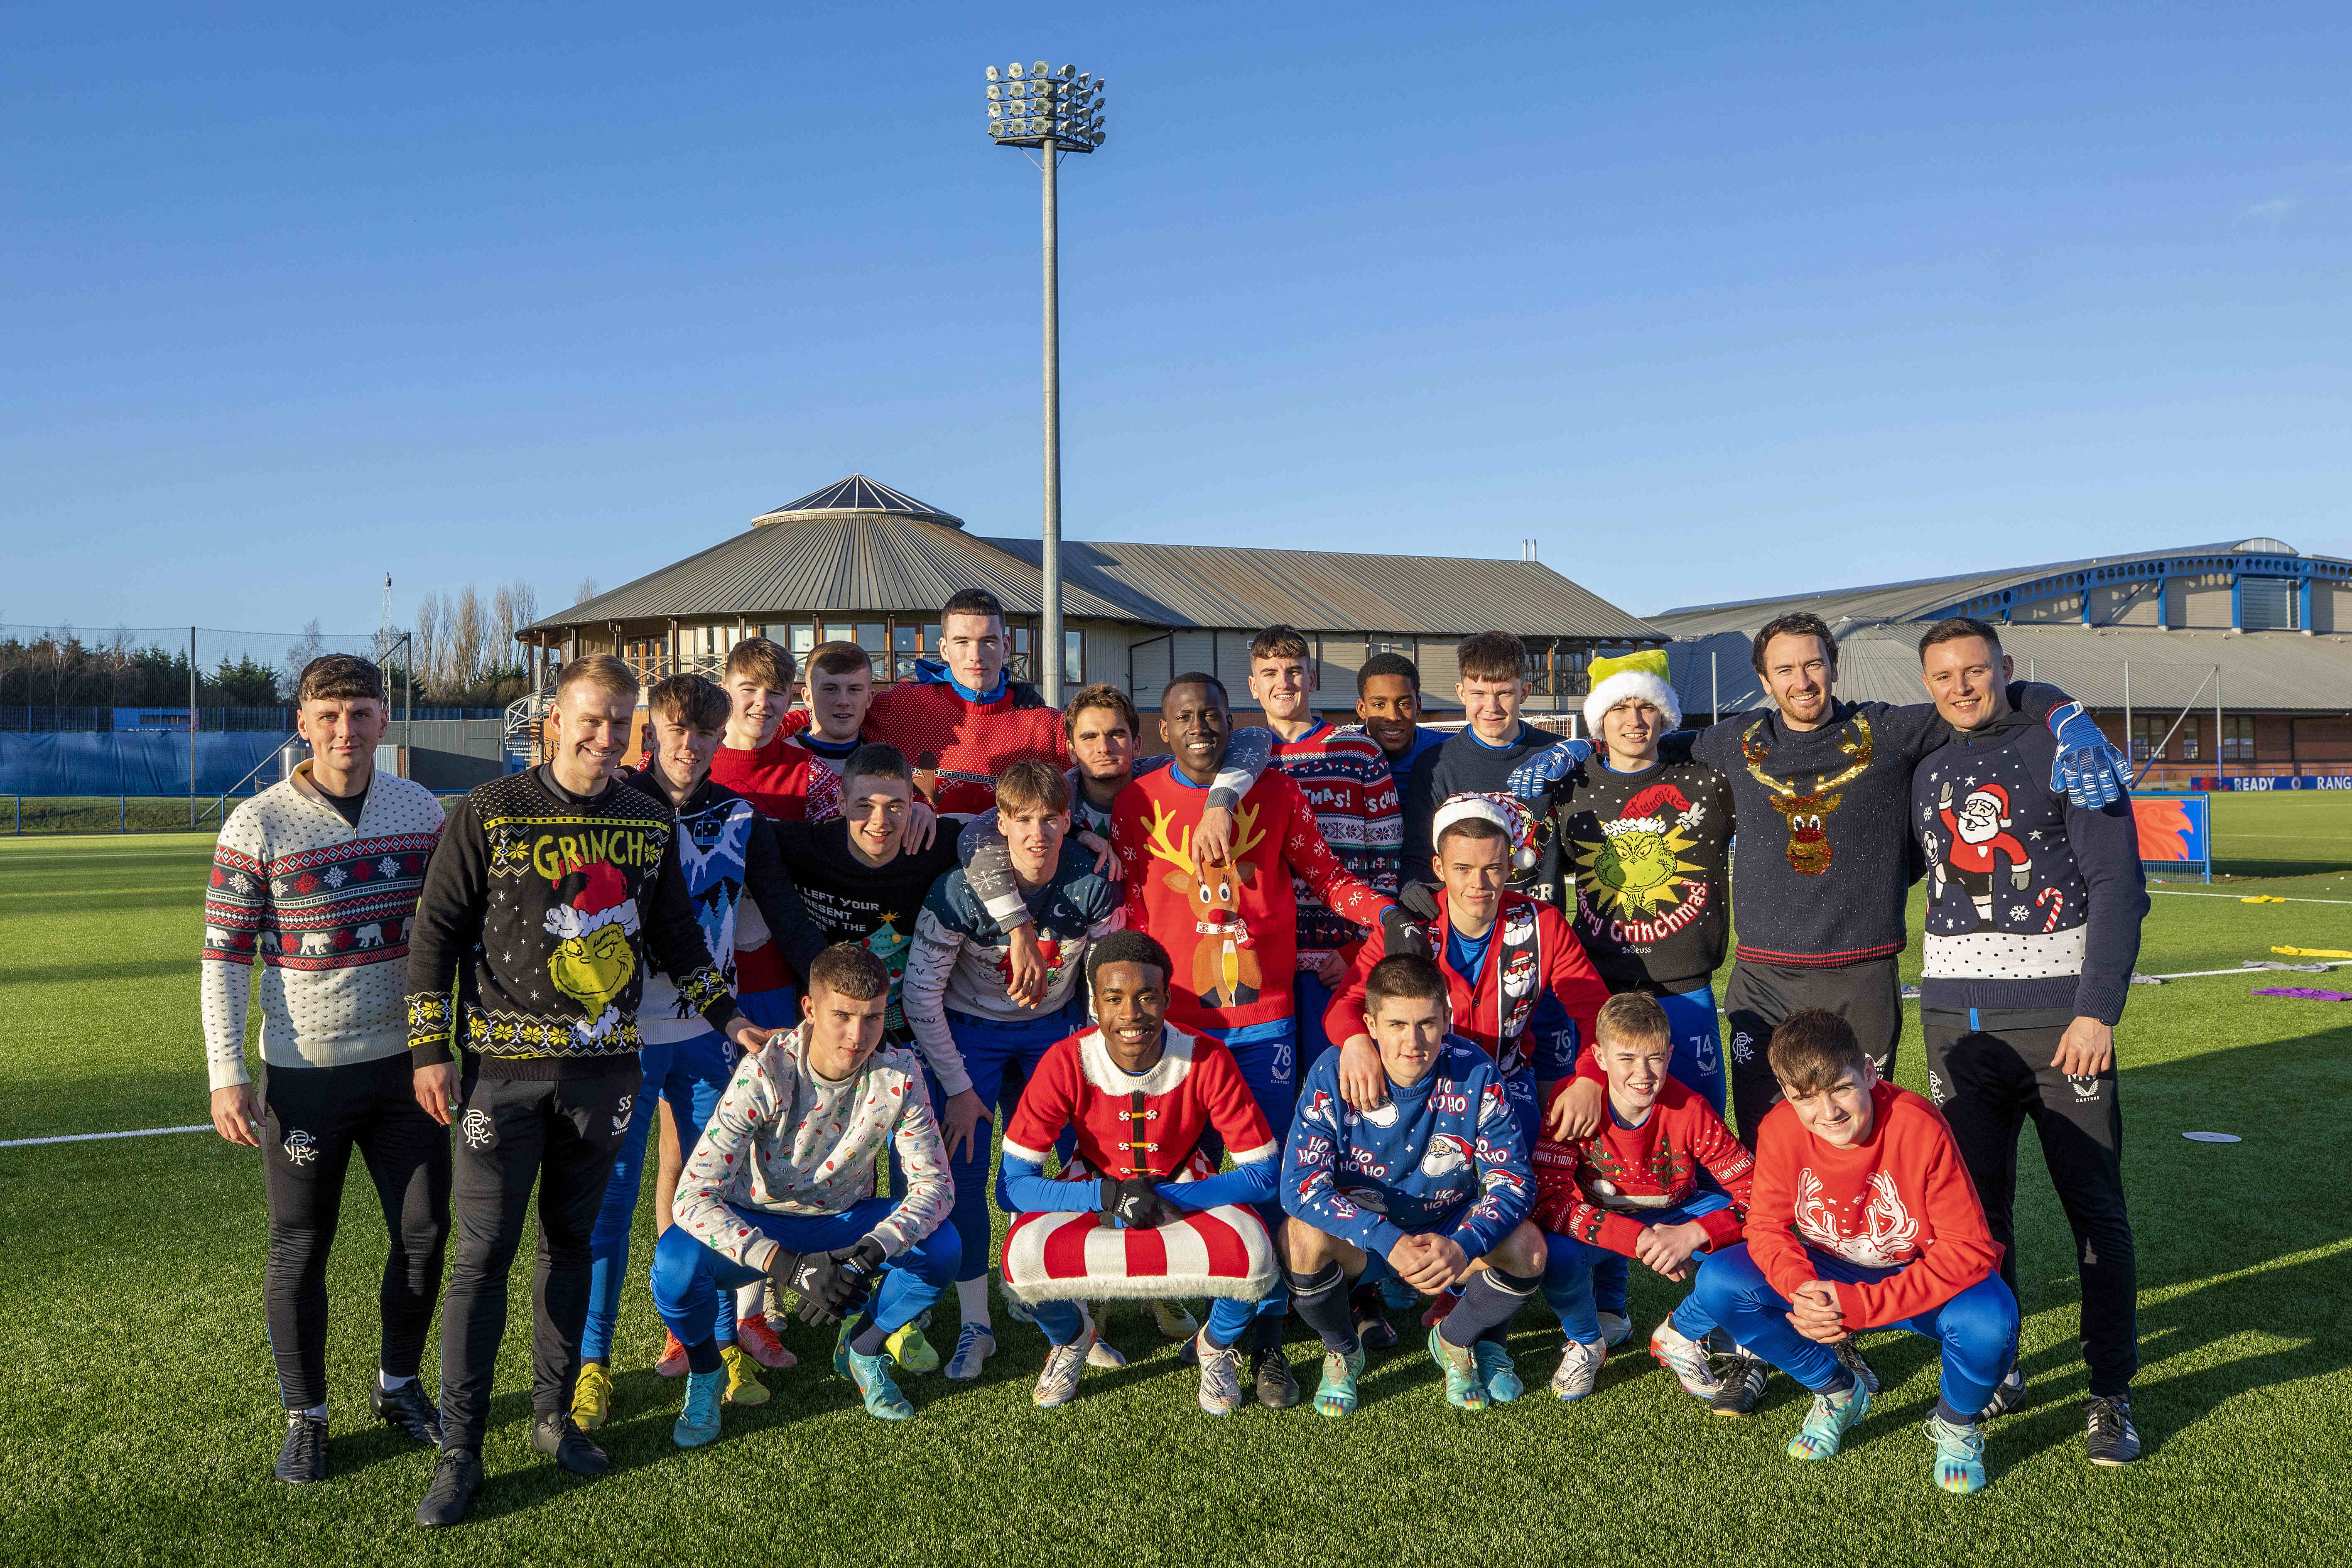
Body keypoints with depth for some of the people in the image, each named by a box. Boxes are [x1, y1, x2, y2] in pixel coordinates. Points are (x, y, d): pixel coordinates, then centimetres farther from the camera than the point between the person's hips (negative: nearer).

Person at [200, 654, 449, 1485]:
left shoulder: (421, 809, 1)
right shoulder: (257, 825, -10)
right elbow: (224, 957, -7)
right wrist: (226, 1074, -12)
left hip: (405, 1061, 4)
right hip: (304, 1075, -3)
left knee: (425, 1231, 10)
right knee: (300, 1250, 7)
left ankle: (398, 1384, 32)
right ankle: (305, 1417, 24)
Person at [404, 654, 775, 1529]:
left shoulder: (650, 823, 6)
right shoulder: (490, 814, -5)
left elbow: (675, 934, 16)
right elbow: (436, 931, -3)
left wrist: (727, 1019, 13)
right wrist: (430, 1049, -7)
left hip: (604, 1065, 4)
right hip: (505, 1066, -3)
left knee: (571, 1241, 13)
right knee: (484, 1252, -1)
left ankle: (553, 1415, 28)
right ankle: (460, 1450, 10)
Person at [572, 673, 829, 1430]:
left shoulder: (739, 818, 3)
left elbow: (789, 918, 8)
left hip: (708, 1029, 2)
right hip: (622, 1030, -2)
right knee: (609, 1196, 3)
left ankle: (724, 1338, 24)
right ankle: (592, 1360, 16)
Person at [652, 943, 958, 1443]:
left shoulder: (899, 1073, -20)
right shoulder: (765, 1073, -29)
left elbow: (934, 1183, -18)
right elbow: (693, 1196, -33)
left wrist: (869, 1254, -38)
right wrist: (790, 1267, -45)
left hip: (845, 1222, 2)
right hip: (759, 1227, -2)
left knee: (941, 1246, -25)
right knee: (678, 1259, -33)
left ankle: (862, 1348, 7)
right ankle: (704, 1372, 2)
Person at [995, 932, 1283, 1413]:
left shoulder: (1208, 1061, -24)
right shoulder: (1066, 1064, -23)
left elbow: (1263, 1174, -18)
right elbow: (1012, 1186, -21)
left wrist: (1165, 1199, -28)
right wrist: (1109, 1196, -34)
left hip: (1187, 1188, 0)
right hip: (1094, 1187, 1)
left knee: (1252, 1257, -32)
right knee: (1023, 1259, -30)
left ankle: (1218, 1344, 5)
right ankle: (1071, 1337, 8)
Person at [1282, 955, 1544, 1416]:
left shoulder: (1475, 1074, -17)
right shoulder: (1333, 1073, -21)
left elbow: (1513, 1179, -17)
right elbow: (1301, 1185, -28)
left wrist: (1464, 1246, -37)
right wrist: (1391, 1243, -41)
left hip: (1447, 1234, 1)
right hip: (1361, 1237, -1)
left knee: (1527, 1246, -26)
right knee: (1302, 1236, -33)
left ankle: (1454, 1341, 7)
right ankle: (1341, 1351, 1)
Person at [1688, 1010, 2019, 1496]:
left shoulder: (1920, 1129, -29)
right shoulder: (1780, 1130, -19)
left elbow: (1970, 1250, -27)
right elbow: (1766, 1228, -8)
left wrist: (1862, 1305, -33)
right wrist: (1803, 1289, -32)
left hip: (1923, 1277, -3)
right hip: (1830, 1273, 3)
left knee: (1990, 1323, -36)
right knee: (1717, 1283, -18)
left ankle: (1955, 1424, 2)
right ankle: (1837, 1393, 8)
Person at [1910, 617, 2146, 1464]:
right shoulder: (1926, 775, 13)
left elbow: (2119, 885, -6)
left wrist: (2097, 1011, -13)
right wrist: (1943, 1010, 10)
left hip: (2062, 1019, -4)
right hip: (1957, 1025, 4)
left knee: (2095, 1207, 0)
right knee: (1975, 1206, 7)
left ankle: (2112, 1394, 12)